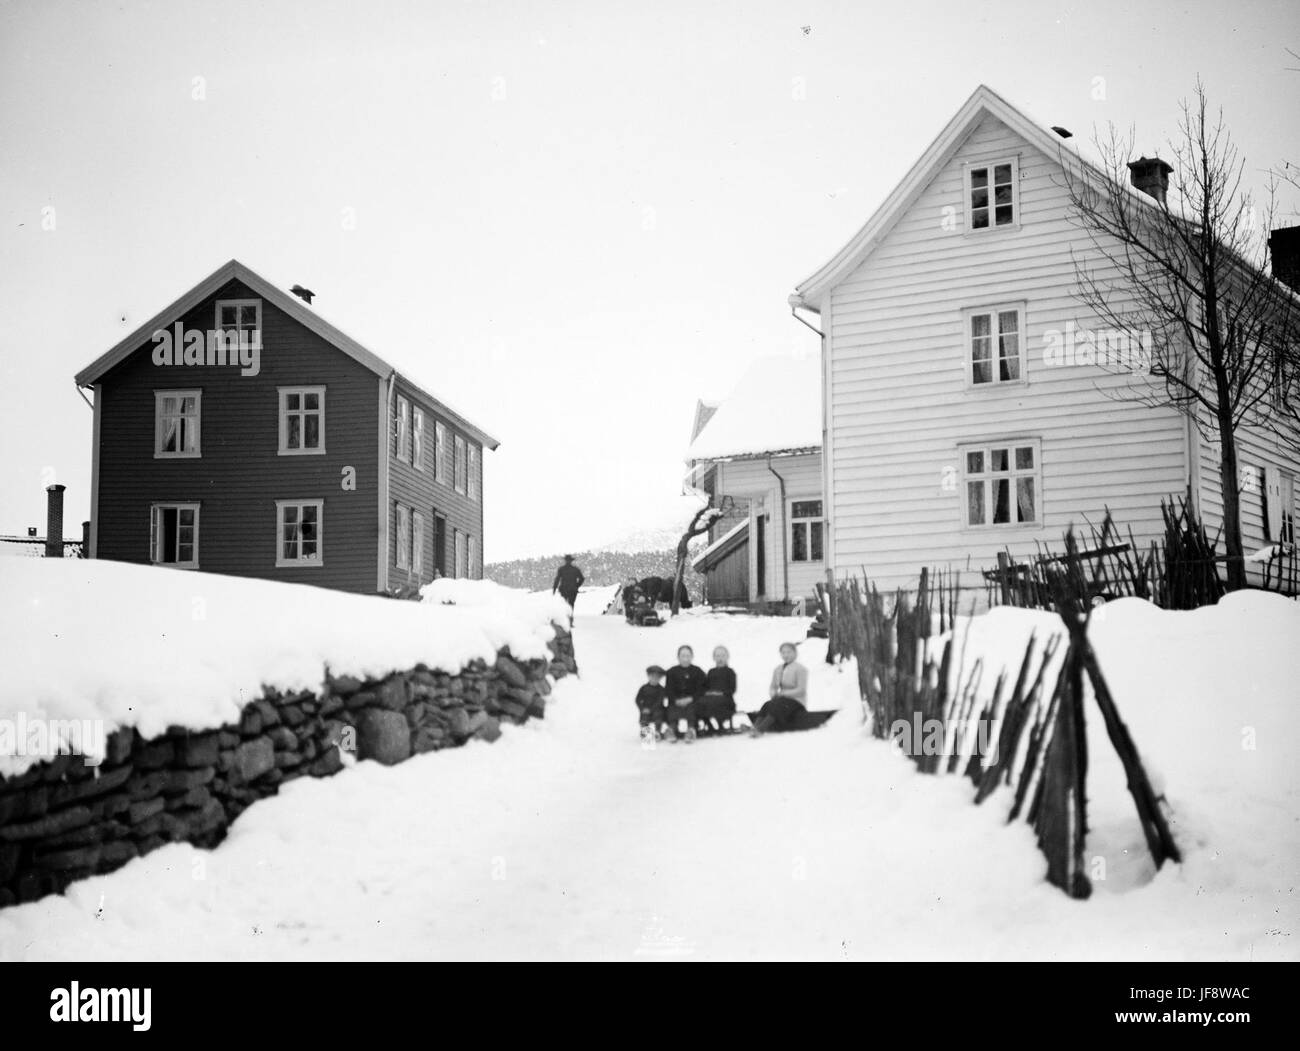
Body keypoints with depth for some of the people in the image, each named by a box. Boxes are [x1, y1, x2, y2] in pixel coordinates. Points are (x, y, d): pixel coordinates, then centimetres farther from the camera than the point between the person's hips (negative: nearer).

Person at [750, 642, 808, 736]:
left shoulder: (800, 669, -5)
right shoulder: (778, 669, 15)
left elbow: (801, 691, -13)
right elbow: (773, 687, 18)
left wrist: (782, 693, -18)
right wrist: (773, 694, -6)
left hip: (797, 703, -5)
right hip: (783, 700, 5)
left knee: (776, 706, -33)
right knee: (767, 704, -27)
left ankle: (760, 729, -50)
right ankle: (754, 726, -49)